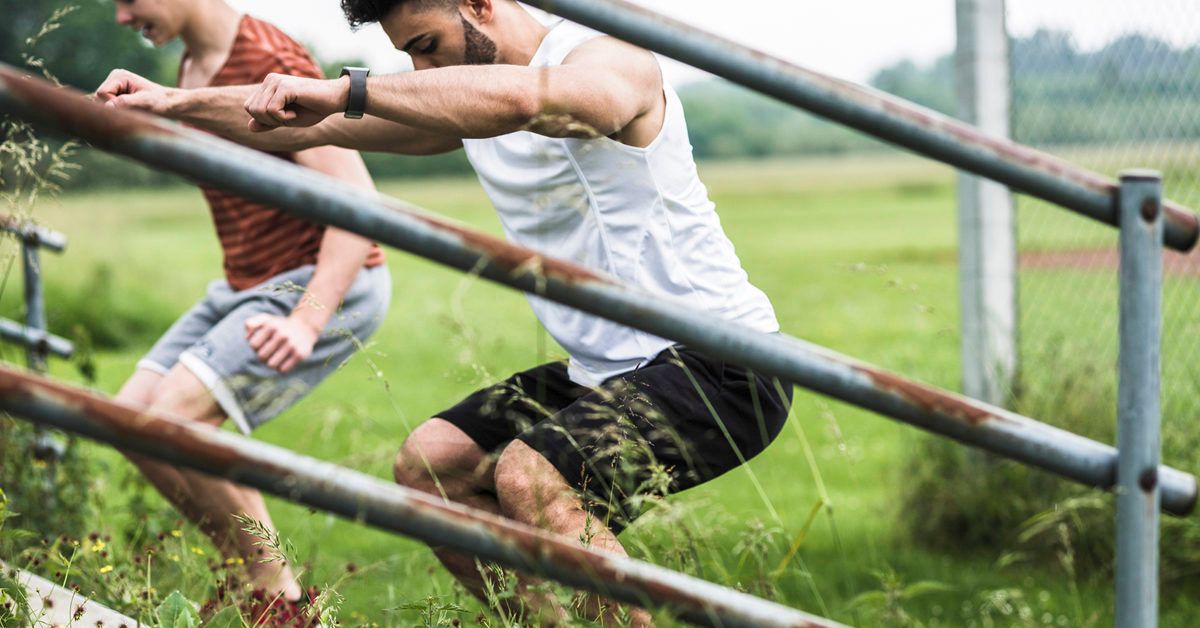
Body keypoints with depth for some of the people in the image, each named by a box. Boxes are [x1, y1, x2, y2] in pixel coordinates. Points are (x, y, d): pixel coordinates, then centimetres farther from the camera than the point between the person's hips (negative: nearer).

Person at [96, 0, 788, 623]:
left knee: (530, 476, -28)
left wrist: (347, 89, -41)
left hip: (720, 364, -9)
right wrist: (176, 103, 4)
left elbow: (522, 100, -41)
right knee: (431, 463, 4)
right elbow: (309, 126, 14)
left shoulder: (612, 60, -17)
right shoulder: (461, 96, 10)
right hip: (604, 366, 9)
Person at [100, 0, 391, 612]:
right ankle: (255, 584, 10)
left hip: (325, 286, -10)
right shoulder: (192, 67, 10)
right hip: (246, 285, 10)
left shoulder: (270, 62, -20)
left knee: (175, 419, -21)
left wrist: (306, 321, -33)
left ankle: (281, 598, -7)